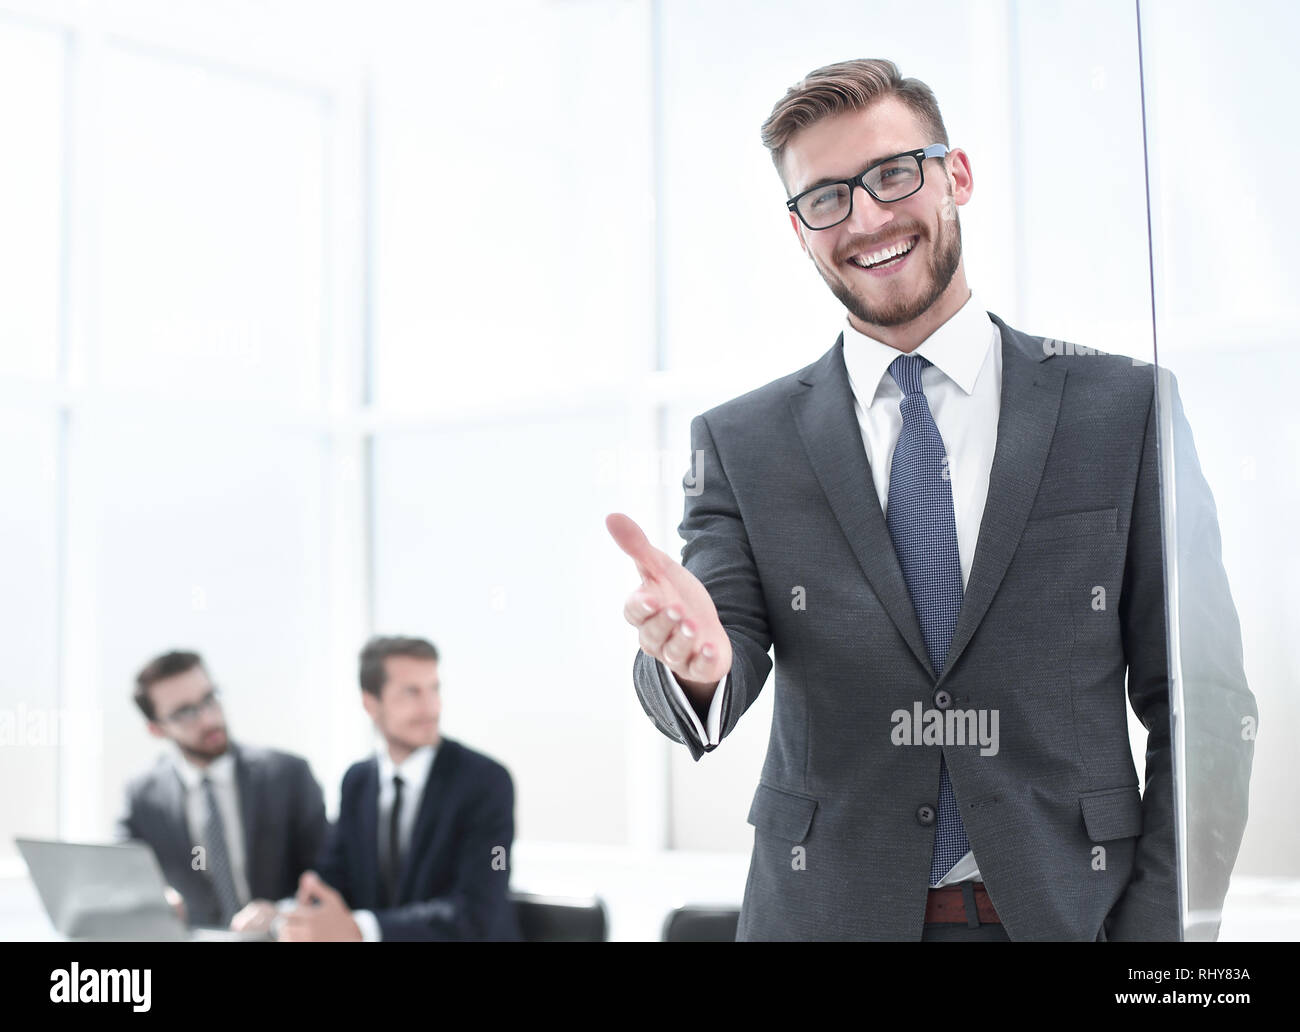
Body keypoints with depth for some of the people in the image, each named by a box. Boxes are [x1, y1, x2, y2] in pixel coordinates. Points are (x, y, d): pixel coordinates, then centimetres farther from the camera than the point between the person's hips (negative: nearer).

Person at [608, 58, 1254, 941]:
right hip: (825, 912, 1)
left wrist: (1154, 928, -10)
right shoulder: (738, 442, 2)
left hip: (1068, 910, 0)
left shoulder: (1125, 408, -2)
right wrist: (697, 662, -31)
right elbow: (730, 655, -8)